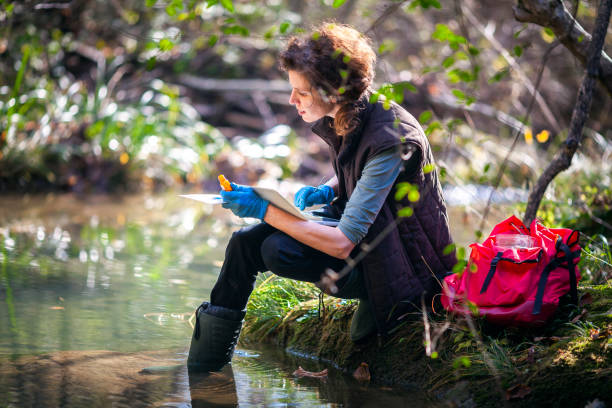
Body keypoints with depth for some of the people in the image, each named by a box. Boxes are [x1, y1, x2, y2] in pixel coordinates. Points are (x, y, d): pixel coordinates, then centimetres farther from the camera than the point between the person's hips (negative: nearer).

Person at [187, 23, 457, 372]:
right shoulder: (338, 118, -4)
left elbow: (343, 243, -32)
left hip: (407, 260, -9)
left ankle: (379, 298, -7)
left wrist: (265, 210, -26)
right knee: (247, 241, -4)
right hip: (366, 230, 9)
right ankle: (201, 368, 6)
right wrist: (327, 191, -2)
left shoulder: (389, 139, -30)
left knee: (279, 251, -25)